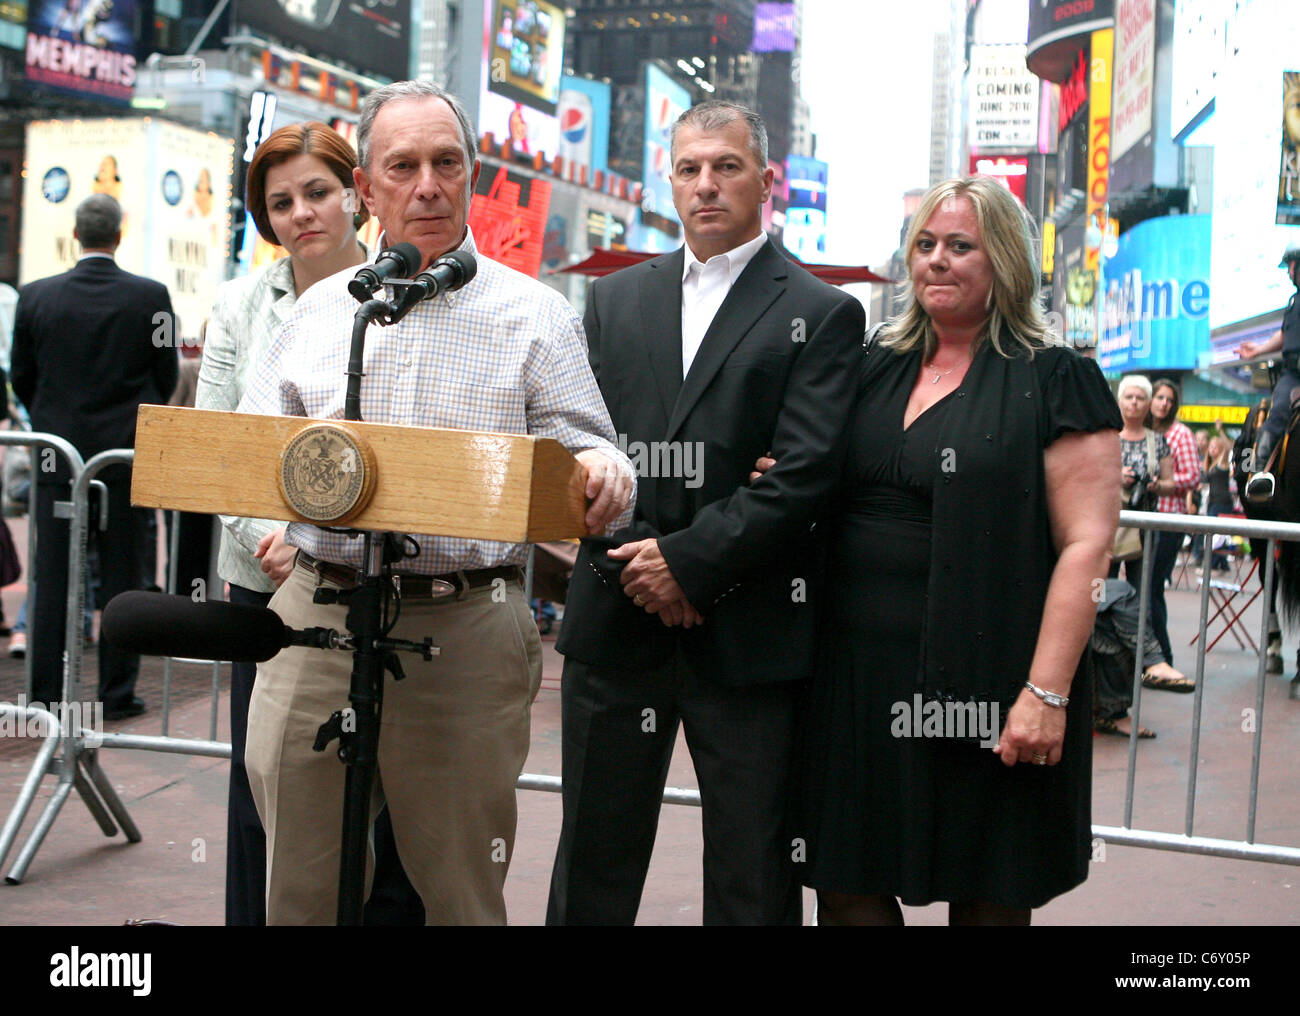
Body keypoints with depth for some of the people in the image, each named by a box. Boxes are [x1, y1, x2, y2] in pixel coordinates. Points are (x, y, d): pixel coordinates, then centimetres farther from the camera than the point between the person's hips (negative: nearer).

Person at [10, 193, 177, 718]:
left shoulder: (36, 297, -2)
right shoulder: (151, 297, -6)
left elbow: (22, 378, 6)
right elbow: (166, 376, 1)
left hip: (57, 455, 1)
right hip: (126, 455, -1)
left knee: (52, 576, 7)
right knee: (121, 576, 6)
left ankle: (45, 691, 10)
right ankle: (117, 692, 10)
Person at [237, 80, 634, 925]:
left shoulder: (534, 315, 5)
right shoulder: (319, 311, 13)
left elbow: (582, 460, 1)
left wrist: (603, 475, -21)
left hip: (465, 633, -2)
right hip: (315, 616, 3)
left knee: (461, 891, 5)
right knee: (299, 889, 10)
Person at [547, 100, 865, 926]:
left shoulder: (823, 315, 0)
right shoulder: (617, 299, 14)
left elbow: (804, 475, -9)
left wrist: (690, 561, -13)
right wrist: (628, 560, -6)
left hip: (746, 632, -3)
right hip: (617, 618, 4)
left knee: (751, 874, 5)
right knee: (594, 859, 12)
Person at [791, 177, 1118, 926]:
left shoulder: (1056, 380, -3)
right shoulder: (877, 371, 14)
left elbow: (1087, 543, -10)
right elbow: (832, 494, 24)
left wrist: (1048, 691, -18)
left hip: (983, 688, -5)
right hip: (861, 675, 5)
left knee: (988, 896, 7)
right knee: (848, 889, 7)